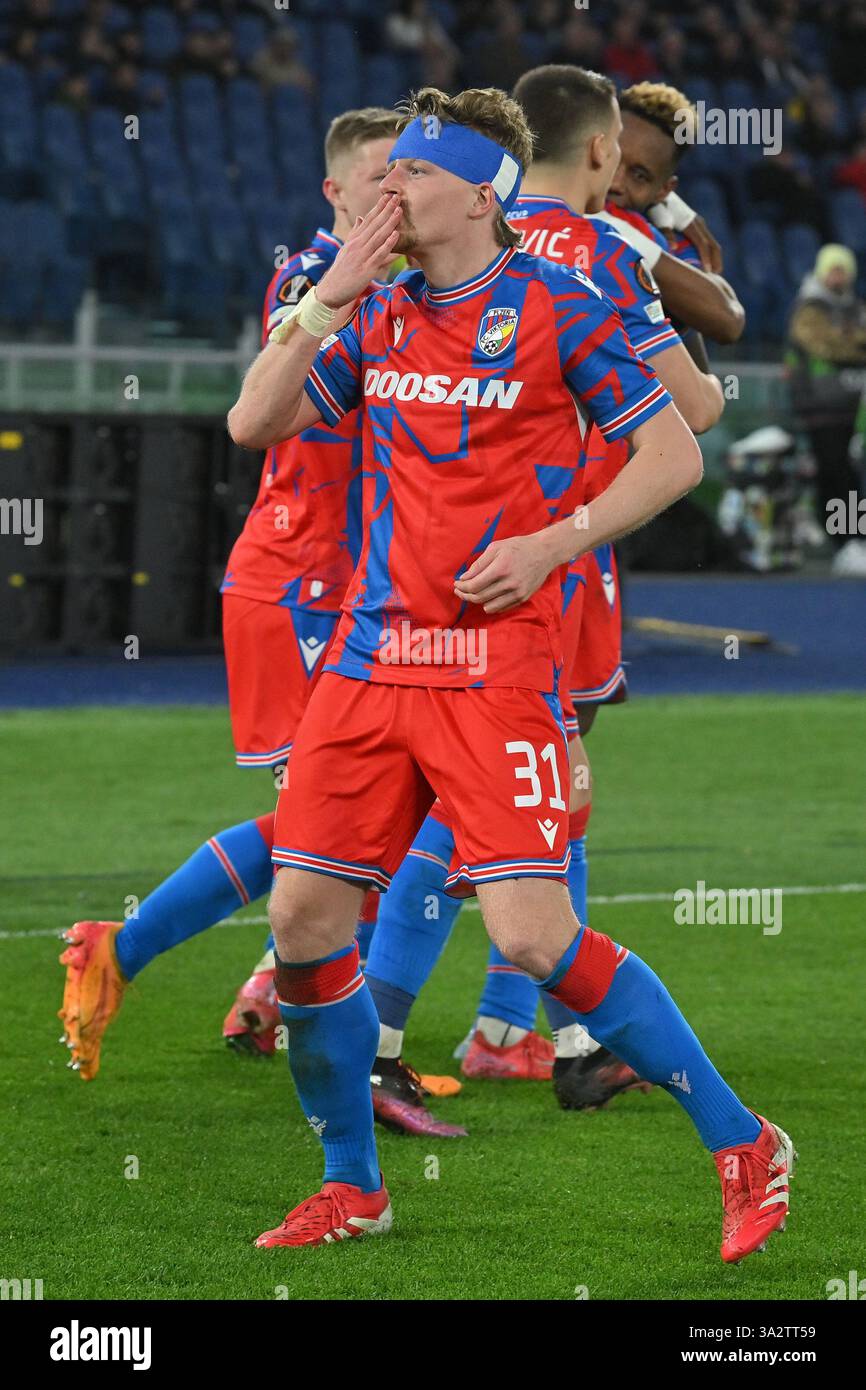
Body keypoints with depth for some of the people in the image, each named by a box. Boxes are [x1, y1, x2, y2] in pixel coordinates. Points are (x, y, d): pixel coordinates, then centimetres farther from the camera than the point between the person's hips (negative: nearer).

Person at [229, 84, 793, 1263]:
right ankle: (351, 1186, 19)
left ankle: (742, 1146, -3)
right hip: (374, 656, 6)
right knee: (303, 913, 1)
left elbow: (675, 456, -5)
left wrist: (550, 544, -14)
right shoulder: (377, 317, 12)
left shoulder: (558, 311, -5)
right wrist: (326, 299, 0)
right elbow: (253, 424, 9)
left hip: (496, 665, -6)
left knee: (533, 935, -15)